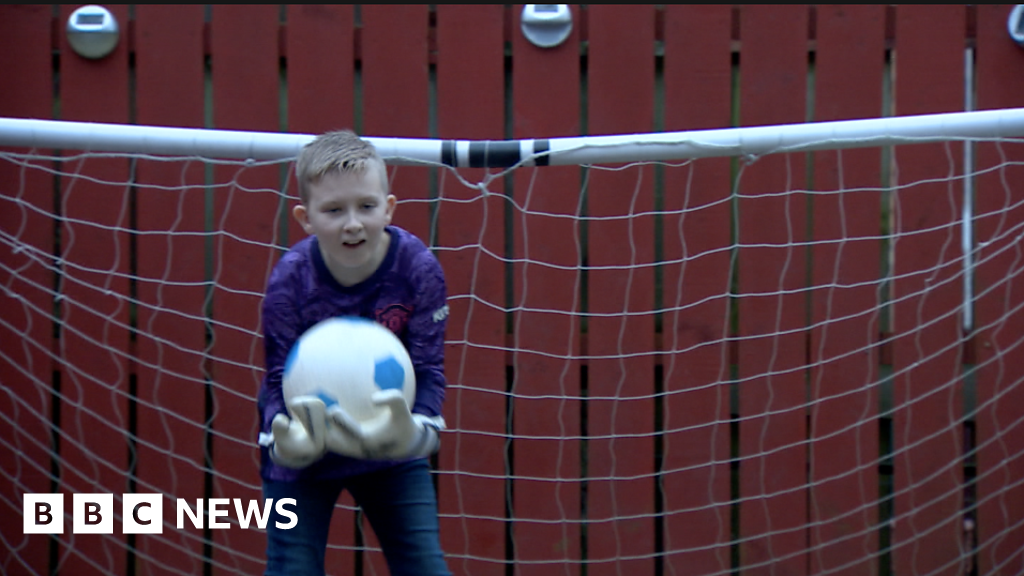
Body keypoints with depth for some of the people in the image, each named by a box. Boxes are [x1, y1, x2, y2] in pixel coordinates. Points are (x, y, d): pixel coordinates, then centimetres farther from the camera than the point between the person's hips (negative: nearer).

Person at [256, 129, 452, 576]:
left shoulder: (419, 268, -19)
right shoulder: (289, 281, -21)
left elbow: (428, 370, -18)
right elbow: (281, 379, -19)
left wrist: (416, 431, -41)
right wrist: (287, 441, -42)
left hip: (391, 444, 1)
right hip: (304, 455, -1)